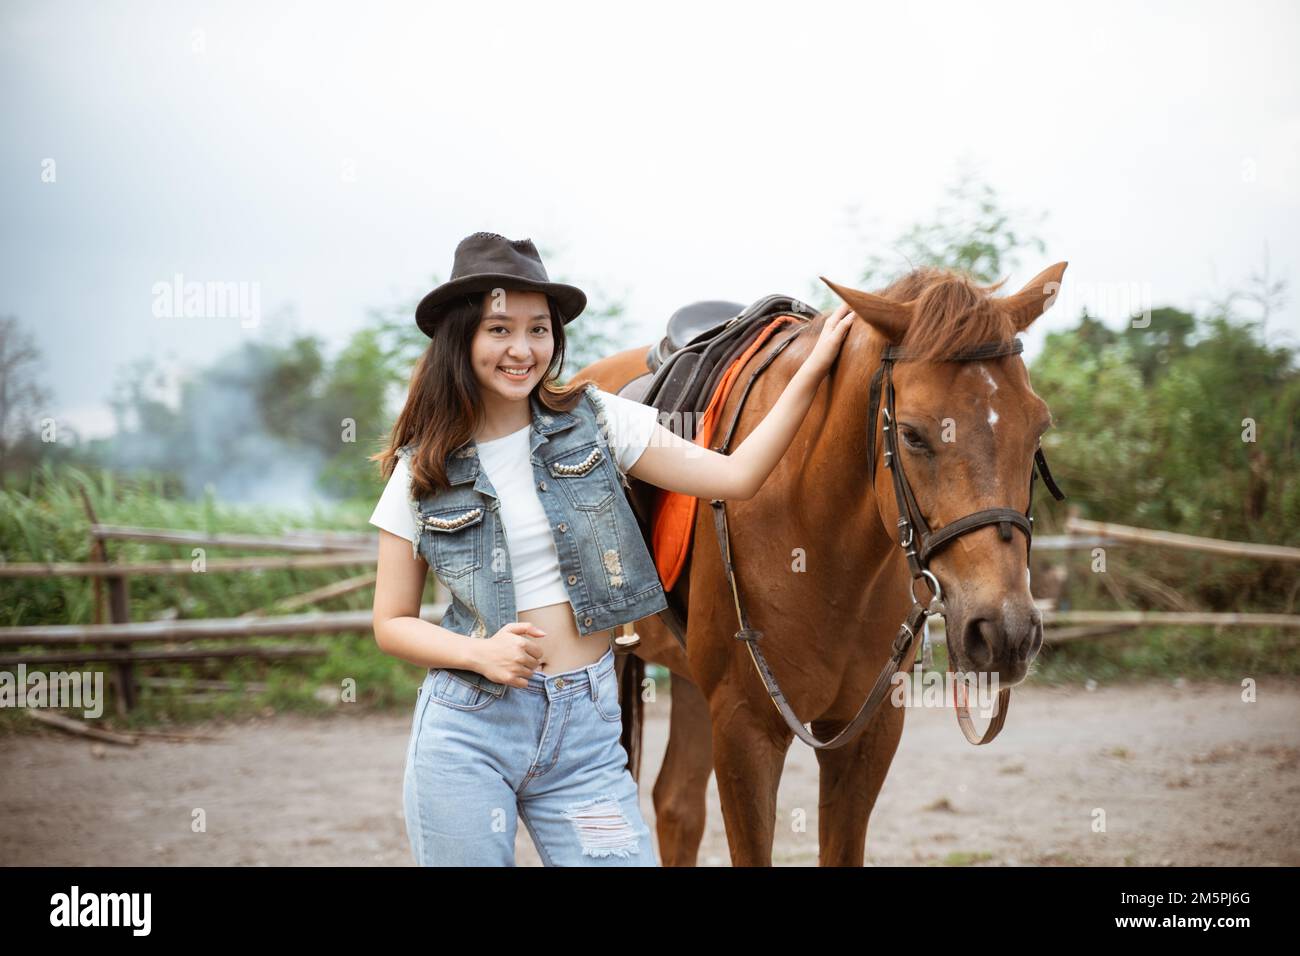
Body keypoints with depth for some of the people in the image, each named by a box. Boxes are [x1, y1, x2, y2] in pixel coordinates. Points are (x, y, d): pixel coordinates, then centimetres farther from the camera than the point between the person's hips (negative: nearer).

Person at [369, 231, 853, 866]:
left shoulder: (592, 421, 3)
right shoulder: (422, 471, 1)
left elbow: (735, 477, -2)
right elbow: (392, 623, 5)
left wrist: (812, 371, -8)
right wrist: (480, 652, -13)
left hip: (586, 725, 1)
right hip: (466, 728, -1)